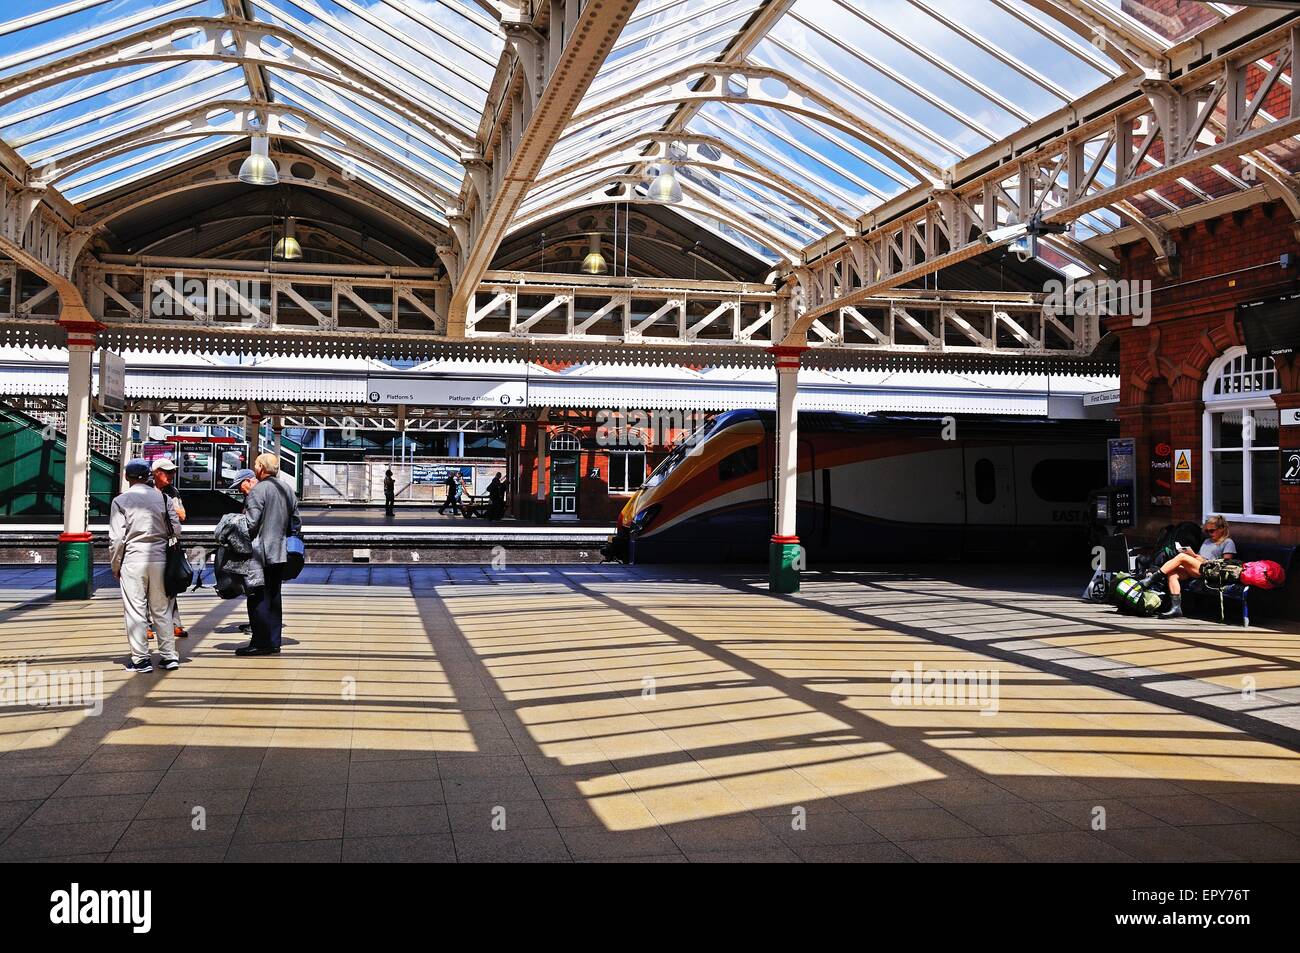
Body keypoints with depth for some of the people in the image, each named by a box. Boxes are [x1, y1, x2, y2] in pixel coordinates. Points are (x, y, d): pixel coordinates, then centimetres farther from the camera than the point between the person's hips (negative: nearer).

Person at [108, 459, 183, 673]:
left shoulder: (120, 501, -4)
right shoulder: (164, 499, 4)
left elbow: (117, 538, -6)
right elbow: (176, 530, 4)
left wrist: (115, 565, 4)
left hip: (133, 560, -3)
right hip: (160, 559, 3)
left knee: (135, 610, 3)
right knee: (162, 609, 11)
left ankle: (141, 659, 4)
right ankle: (169, 655, 13)